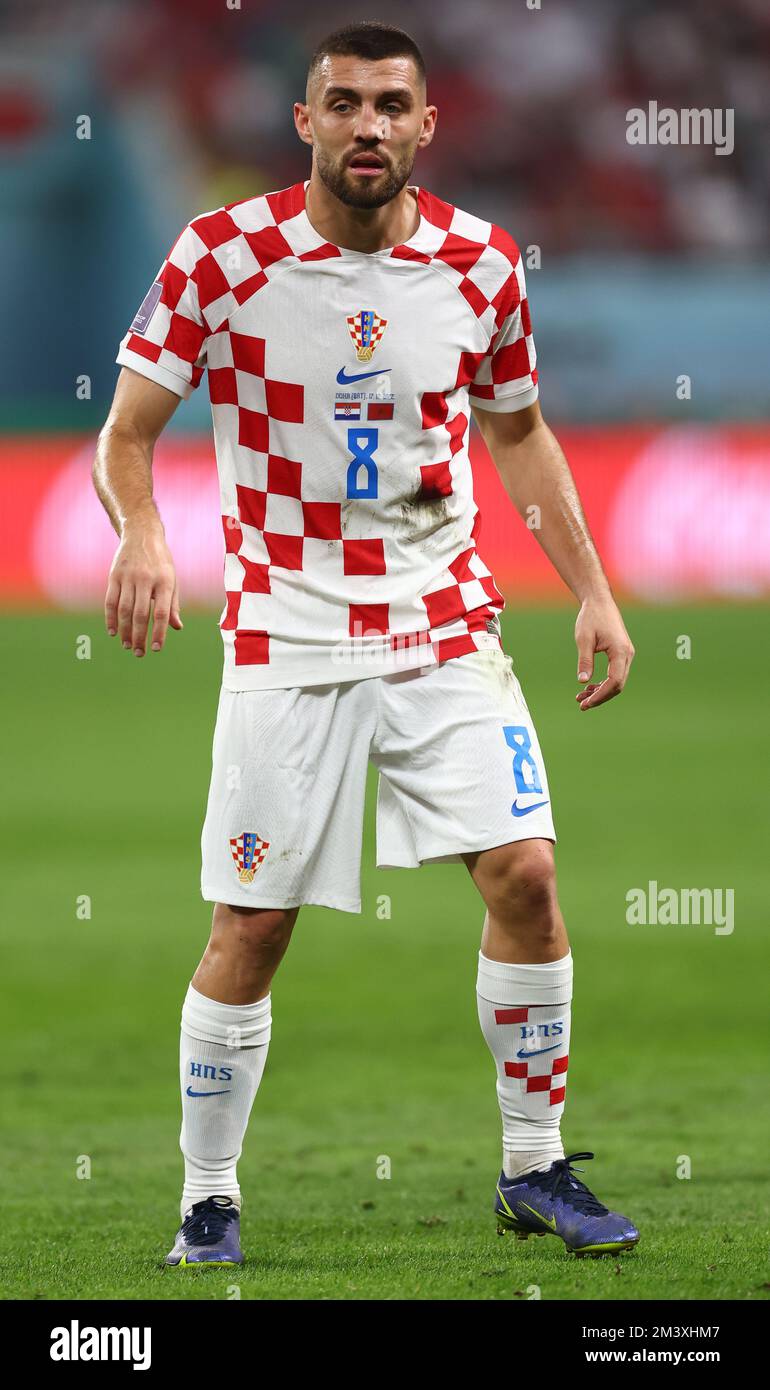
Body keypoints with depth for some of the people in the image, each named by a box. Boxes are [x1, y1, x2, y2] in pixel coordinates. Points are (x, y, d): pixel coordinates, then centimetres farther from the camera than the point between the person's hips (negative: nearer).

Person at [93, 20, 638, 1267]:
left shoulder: (480, 263, 1)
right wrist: (141, 533, -25)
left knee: (524, 872, -11)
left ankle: (535, 1170, 5)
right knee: (251, 929, -3)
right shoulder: (223, 256, -8)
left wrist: (593, 592, 10)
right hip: (285, 637, -2)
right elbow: (126, 434, -4)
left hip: (444, 627, 2)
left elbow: (520, 434, 16)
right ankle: (208, 1201, 13)